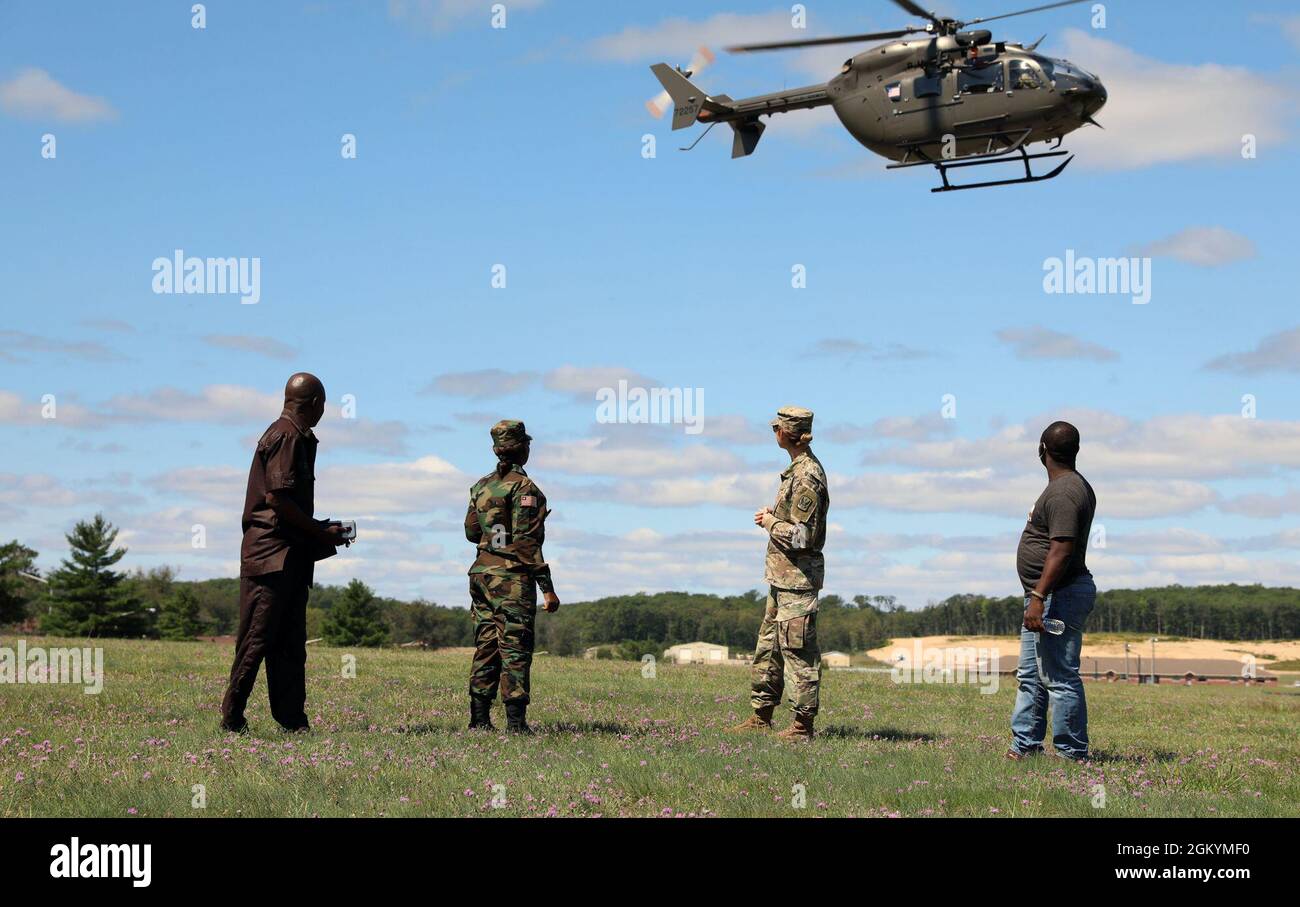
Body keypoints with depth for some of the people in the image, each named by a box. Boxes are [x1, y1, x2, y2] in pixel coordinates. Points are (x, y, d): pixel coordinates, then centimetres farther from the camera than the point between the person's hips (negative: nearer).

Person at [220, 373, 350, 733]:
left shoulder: (299, 439, 19)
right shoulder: (287, 437, -11)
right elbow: (277, 498, -19)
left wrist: (321, 530, 11)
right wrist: (321, 533, -12)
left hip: (291, 556, 10)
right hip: (271, 553, -10)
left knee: (291, 644, 9)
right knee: (258, 638, -7)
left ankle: (292, 719, 10)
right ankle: (232, 716, -2)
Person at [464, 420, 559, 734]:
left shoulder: (482, 485, 10)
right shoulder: (523, 487, -12)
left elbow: (471, 531, 15)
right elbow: (526, 543, -17)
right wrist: (547, 588, -15)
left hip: (481, 572, 7)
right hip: (512, 577, -7)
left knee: (486, 646, 11)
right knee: (515, 649, -6)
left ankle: (479, 719, 12)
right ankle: (516, 722, -8)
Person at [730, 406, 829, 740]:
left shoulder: (806, 477, -19)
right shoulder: (801, 469, 13)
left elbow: (801, 536, -23)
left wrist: (770, 521, -9)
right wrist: (773, 519, 8)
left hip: (797, 575, -10)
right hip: (782, 574, 10)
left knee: (798, 649, -5)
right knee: (768, 645, 15)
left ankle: (804, 723, 0)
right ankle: (762, 715, 22)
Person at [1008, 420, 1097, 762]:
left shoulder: (1063, 493, -18)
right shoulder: (1076, 486, 16)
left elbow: (1061, 551, -26)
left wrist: (1038, 597, -28)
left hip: (1059, 595, -11)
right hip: (1048, 597, 11)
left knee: (1060, 679, -7)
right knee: (1030, 676, 16)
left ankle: (1072, 756, -3)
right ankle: (1023, 747, 22)